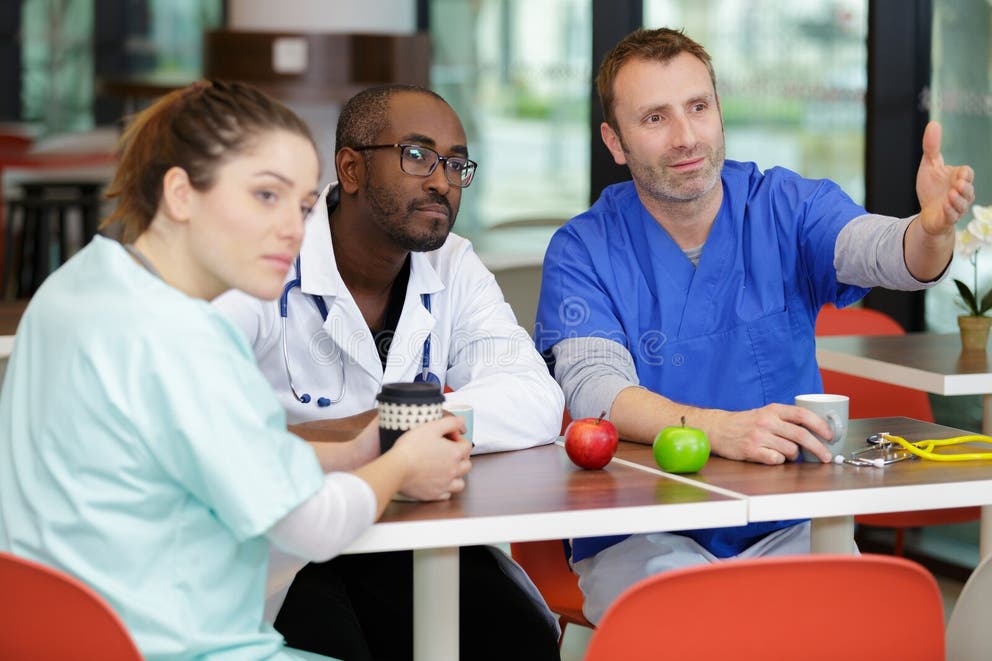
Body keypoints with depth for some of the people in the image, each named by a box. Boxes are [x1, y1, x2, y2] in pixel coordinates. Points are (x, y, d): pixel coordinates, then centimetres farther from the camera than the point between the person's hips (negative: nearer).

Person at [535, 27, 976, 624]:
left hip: (787, 528, 2)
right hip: (644, 538, -2)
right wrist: (718, 429, -36)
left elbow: (878, 250, -17)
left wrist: (932, 229, -43)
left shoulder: (786, 206, 2)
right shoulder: (583, 251, -3)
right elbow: (596, 390, -17)